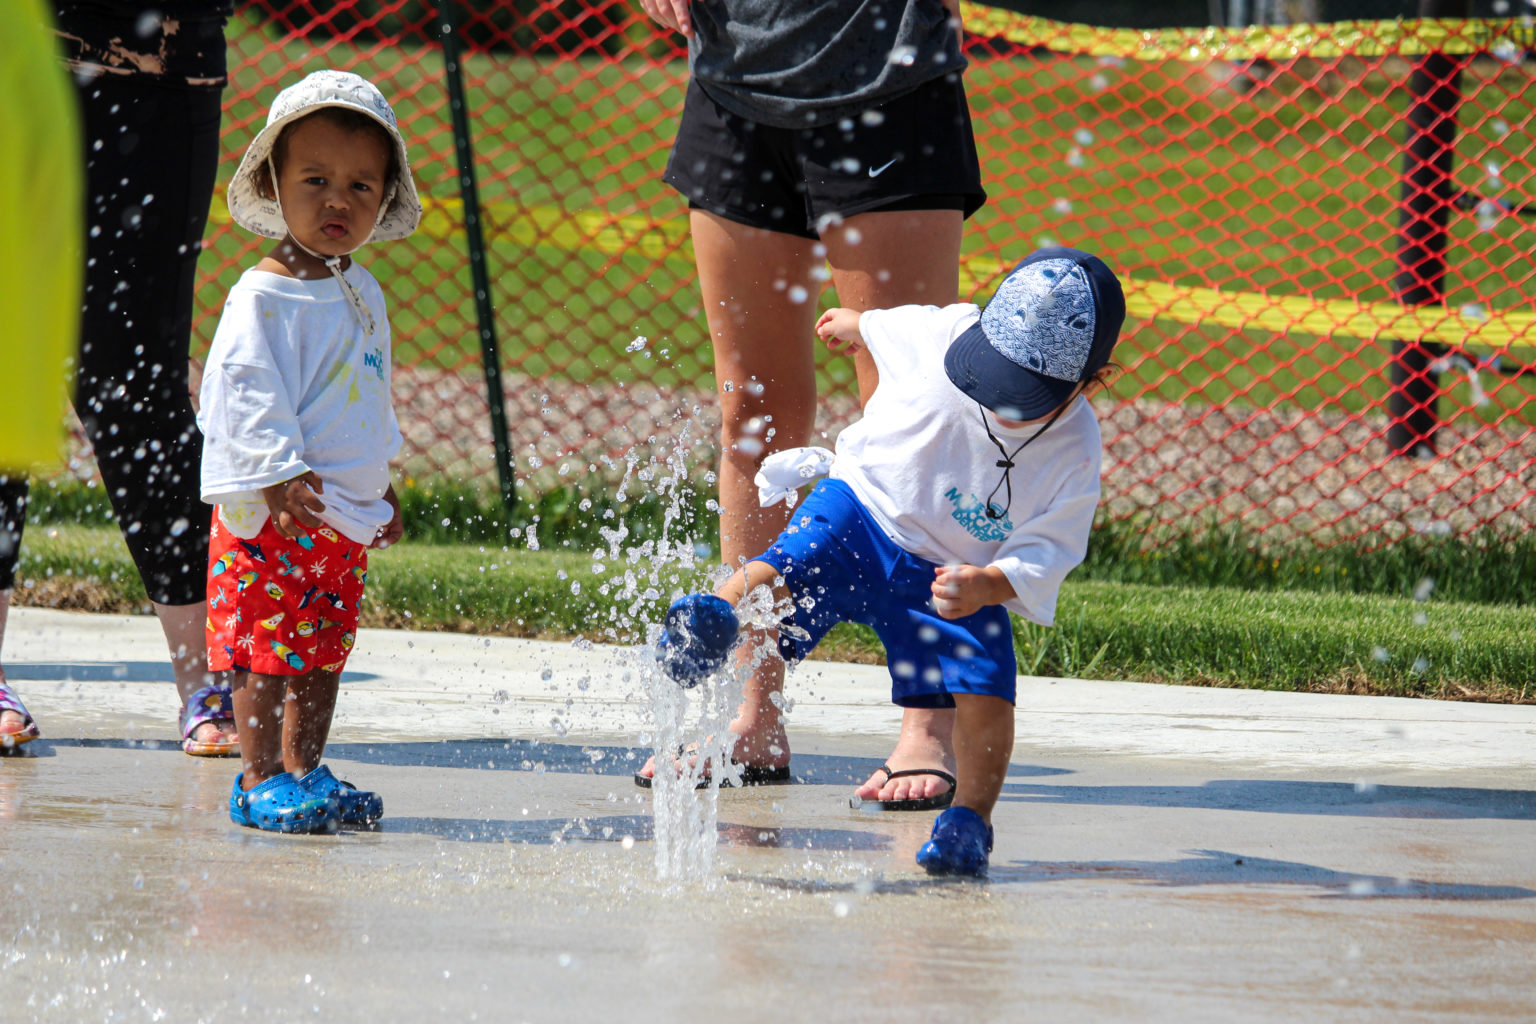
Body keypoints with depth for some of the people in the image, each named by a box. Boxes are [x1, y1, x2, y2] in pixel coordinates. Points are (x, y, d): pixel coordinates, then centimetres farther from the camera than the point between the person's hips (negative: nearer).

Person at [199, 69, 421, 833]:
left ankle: (304, 770, 19)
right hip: (270, 513, -8)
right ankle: (260, 778, -1)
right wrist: (281, 479, -26)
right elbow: (247, 391, -19)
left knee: (325, 651, 11)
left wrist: (381, 485, 26)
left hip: (348, 512, 8)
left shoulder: (363, 295, 13)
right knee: (266, 649, -5)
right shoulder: (263, 298, -14)